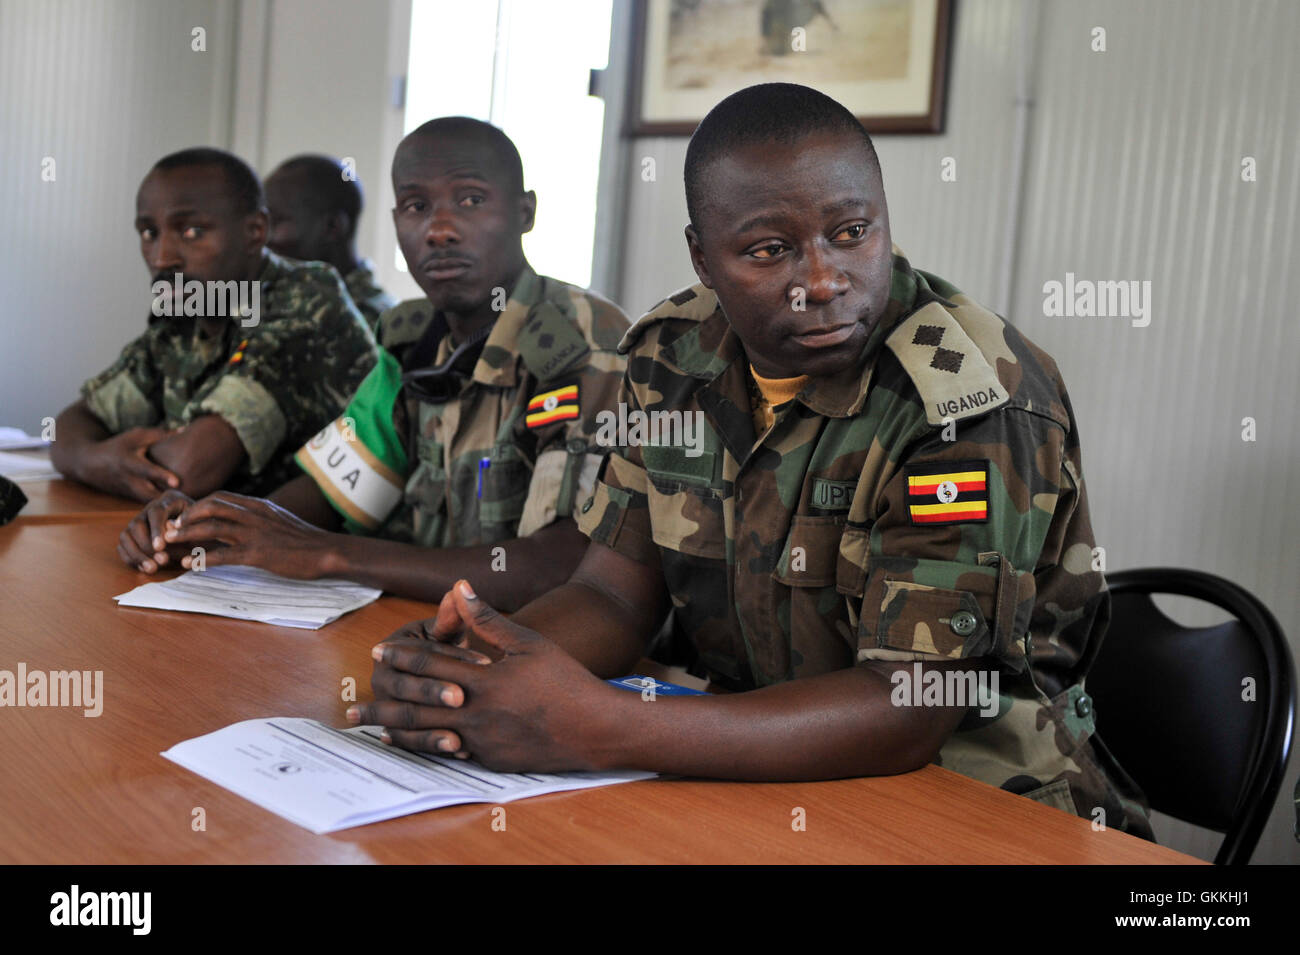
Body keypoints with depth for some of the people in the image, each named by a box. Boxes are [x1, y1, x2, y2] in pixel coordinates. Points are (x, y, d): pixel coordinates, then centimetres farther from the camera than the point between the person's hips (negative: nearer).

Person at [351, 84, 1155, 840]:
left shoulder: (981, 405, -20)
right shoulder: (675, 356, -1)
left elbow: (908, 714, -24)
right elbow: (614, 593, 0)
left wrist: (597, 728, -33)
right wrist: (472, 671, -21)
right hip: (759, 775, 4)